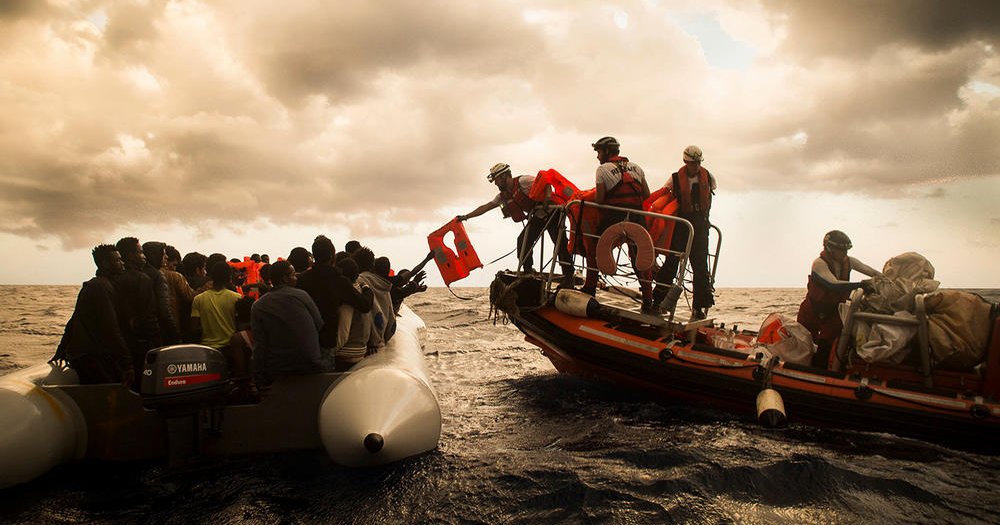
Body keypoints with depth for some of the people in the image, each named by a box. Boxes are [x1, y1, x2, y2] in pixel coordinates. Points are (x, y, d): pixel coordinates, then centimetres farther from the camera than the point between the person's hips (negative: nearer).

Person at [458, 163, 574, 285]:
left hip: (551, 212, -8)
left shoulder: (522, 181, -18)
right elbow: (485, 207, 12)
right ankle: (528, 272, 4)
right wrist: (466, 217, 11)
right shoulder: (503, 196, 7)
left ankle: (568, 278, -14)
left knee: (560, 243, -15)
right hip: (537, 217, 8)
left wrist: (547, 199, -36)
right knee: (523, 241, -5)